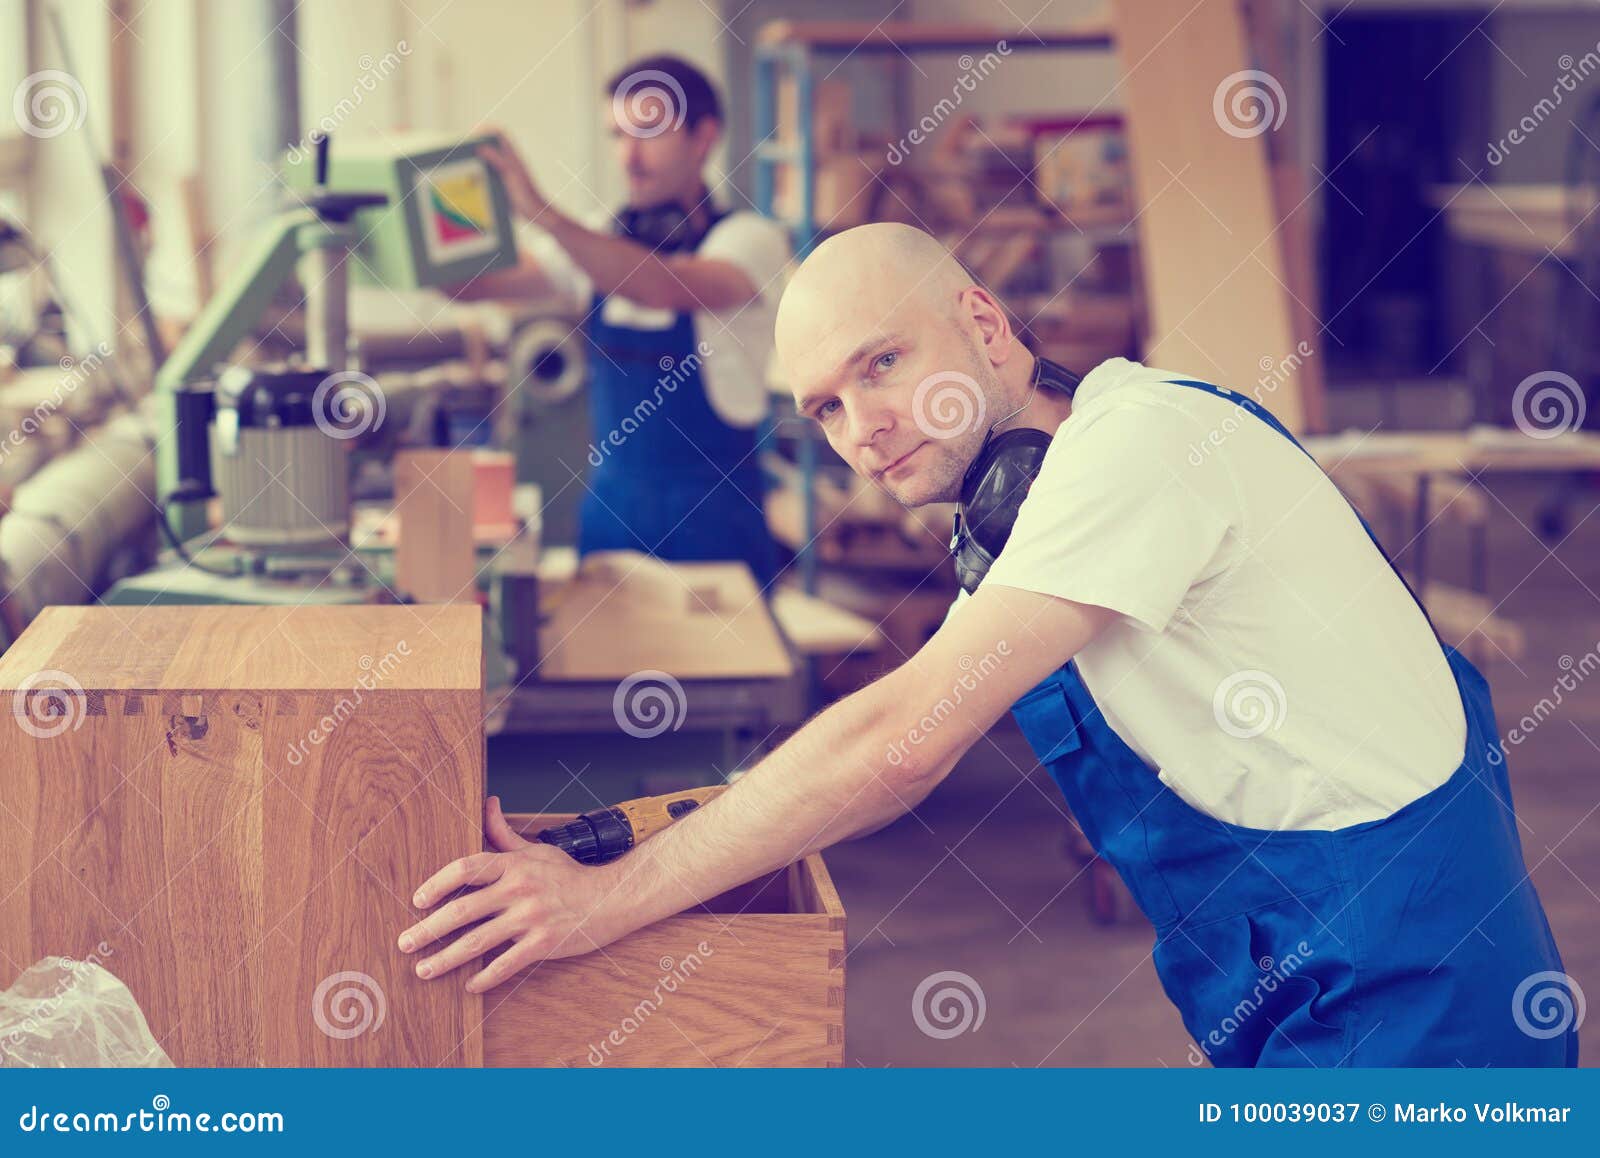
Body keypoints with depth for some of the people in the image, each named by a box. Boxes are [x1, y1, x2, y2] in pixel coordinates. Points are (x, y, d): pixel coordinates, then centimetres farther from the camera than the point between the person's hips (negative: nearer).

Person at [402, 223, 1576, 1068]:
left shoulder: (1141, 436, -20)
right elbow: (906, 755, 15)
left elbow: (905, 741, -25)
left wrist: (611, 896, -20)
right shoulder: (1017, 502, 10)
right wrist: (598, 840, 7)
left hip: (1401, 991, -9)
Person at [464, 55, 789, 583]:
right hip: (609, 503, 5)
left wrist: (541, 212, -38)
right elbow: (474, 283, -2)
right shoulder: (599, 238, 8)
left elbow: (664, 287, -29)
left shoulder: (750, 239, -8)